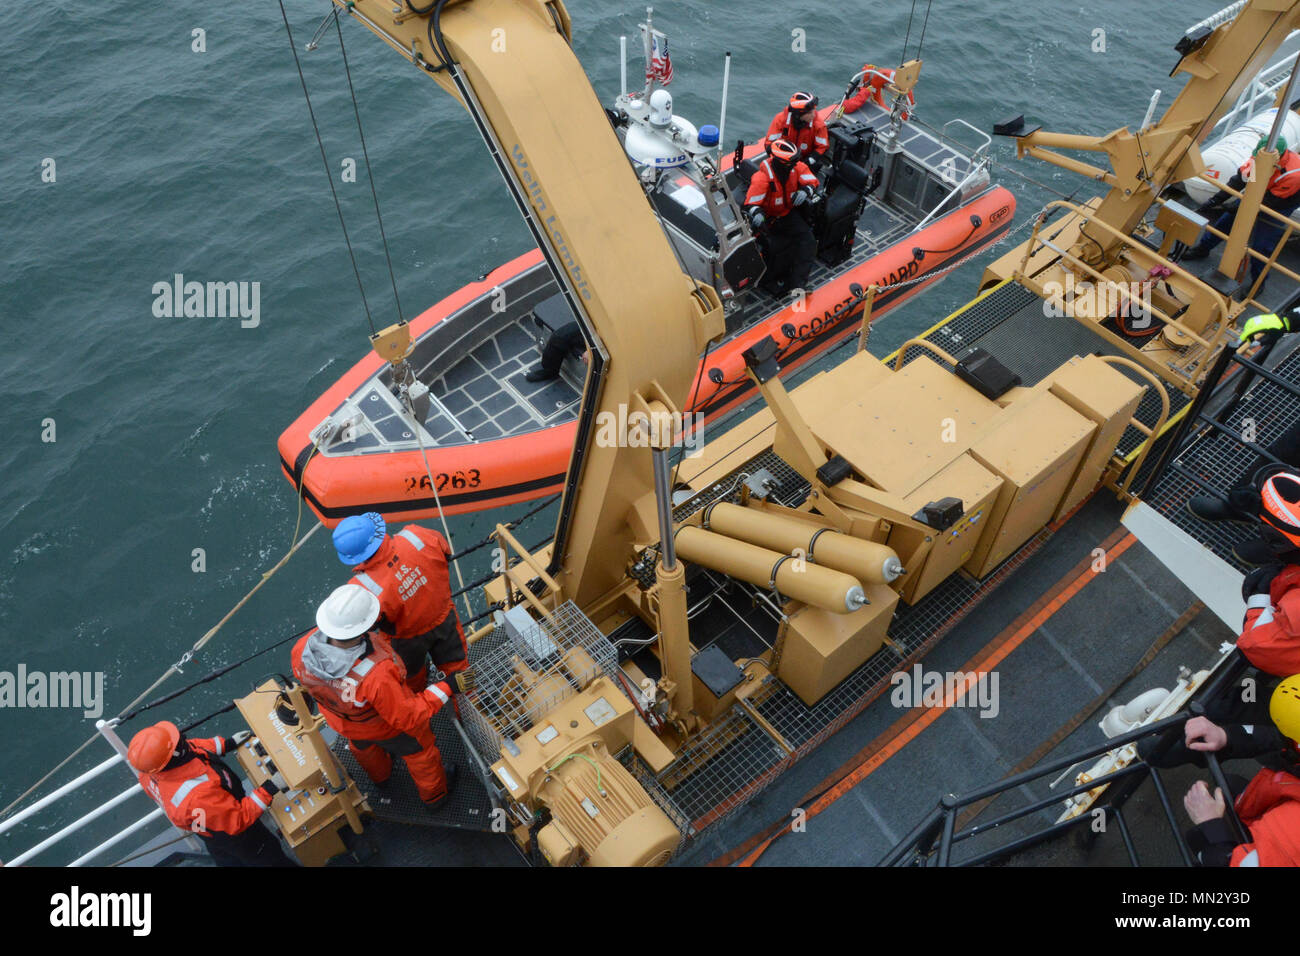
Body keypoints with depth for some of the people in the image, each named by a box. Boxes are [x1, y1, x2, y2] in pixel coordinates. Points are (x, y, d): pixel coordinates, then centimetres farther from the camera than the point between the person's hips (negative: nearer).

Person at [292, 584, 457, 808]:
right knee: (419, 752, 29)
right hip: (388, 727, -5)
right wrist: (446, 688, -28)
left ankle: (380, 774, 73)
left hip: (341, 722, 5)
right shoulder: (376, 677, -50)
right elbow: (409, 718, -33)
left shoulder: (302, 650, -35)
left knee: (363, 746, 40)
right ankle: (434, 793, 58)